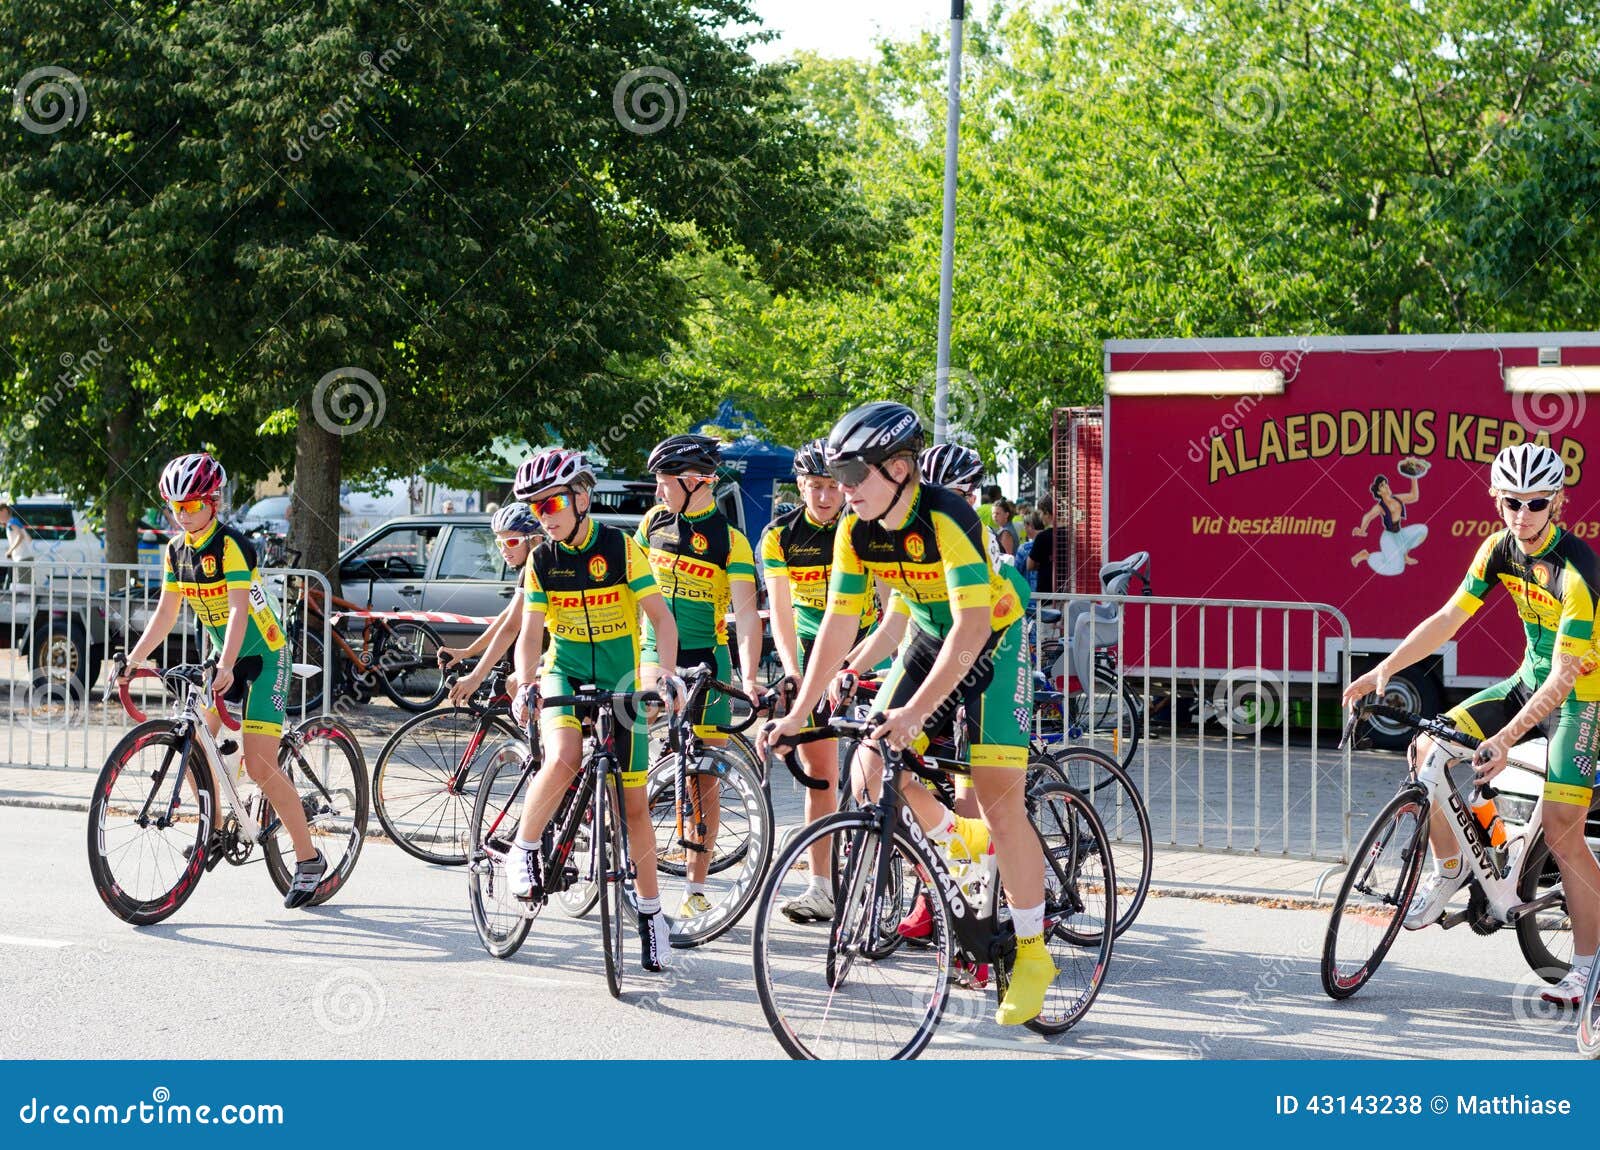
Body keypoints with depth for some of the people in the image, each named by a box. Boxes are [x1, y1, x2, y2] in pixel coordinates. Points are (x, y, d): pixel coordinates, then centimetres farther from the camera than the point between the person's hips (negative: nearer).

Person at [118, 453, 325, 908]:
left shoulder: (231, 545, -22)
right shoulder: (177, 550, 1)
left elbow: (238, 610, -31)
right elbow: (166, 612, 5)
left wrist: (225, 668, -43)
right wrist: (133, 660, -4)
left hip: (264, 657, -7)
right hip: (223, 656, 7)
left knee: (259, 765, -15)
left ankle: (309, 859, -7)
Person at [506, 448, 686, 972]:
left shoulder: (620, 548, -9)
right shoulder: (541, 561, -1)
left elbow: (660, 616, -9)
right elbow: (530, 634, -2)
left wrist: (669, 674, -23)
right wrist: (525, 686, -20)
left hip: (620, 681, -1)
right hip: (565, 675, 1)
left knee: (633, 800, 2)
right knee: (562, 758, -31)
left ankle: (651, 910, 14)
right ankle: (523, 850, -10)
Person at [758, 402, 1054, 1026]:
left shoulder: (945, 517, -32)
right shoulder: (856, 529, -12)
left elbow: (971, 627, -39)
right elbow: (839, 623, -8)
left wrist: (915, 711, -47)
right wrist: (798, 714, -15)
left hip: (992, 644, -7)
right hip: (929, 639, 7)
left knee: (998, 797, -14)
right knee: (872, 769, -6)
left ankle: (1033, 952, -3)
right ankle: (957, 838, 24)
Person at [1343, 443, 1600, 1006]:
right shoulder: (1501, 548, -7)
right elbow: (1449, 617, -1)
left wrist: (1505, 739, -38)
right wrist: (1384, 669, -10)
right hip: (1529, 680, 7)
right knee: (1428, 750, -10)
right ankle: (1448, 865, 11)